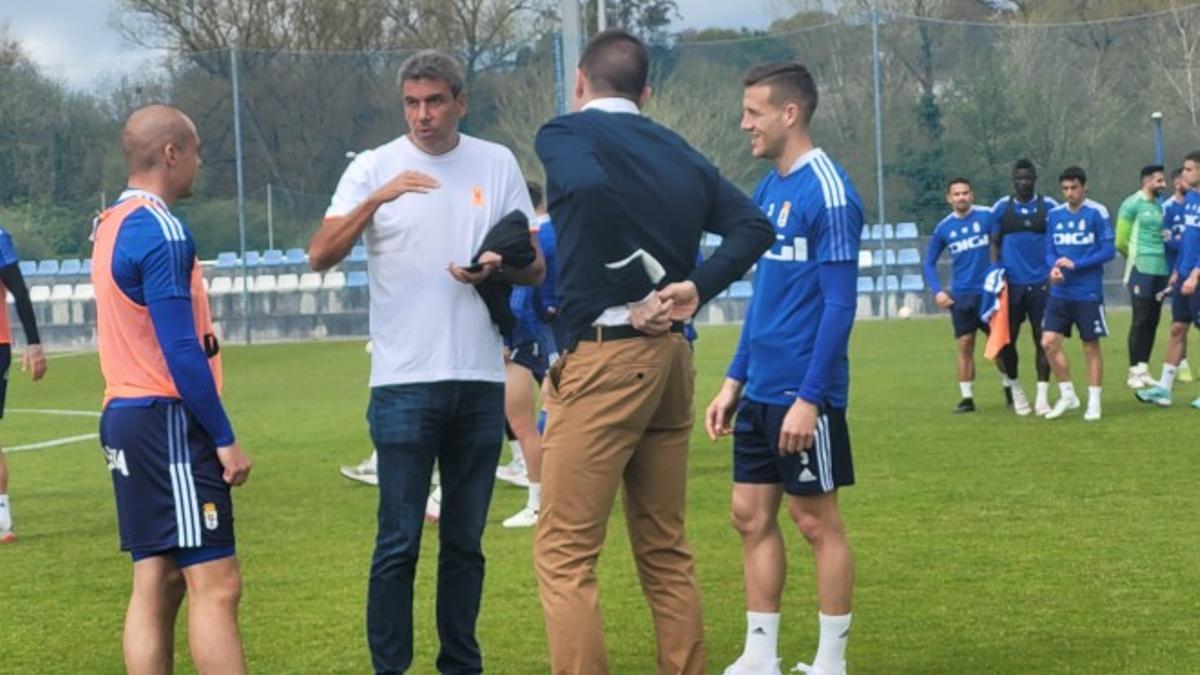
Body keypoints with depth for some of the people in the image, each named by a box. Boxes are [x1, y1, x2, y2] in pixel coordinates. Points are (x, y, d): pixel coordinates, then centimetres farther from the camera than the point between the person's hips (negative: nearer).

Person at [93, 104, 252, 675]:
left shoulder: (110, 226, 15)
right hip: (169, 420, -10)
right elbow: (181, 350, -18)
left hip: (124, 416, 10)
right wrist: (225, 439, -14)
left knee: (155, 585, 9)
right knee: (215, 585, -9)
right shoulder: (161, 231, -14)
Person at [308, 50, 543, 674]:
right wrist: (376, 200, -25)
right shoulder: (374, 167, 0)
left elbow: (535, 268, 9)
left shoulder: (497, 164, 8)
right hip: (405, 382, -3)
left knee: (466, 540, 10)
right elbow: (320, 256, -11)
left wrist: (498, 267, -13)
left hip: (481, 381, 3)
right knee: (399, 542, -4)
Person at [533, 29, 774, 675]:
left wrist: (644, 286, -12)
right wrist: (695, 286, -2)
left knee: (564, 555, -4)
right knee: (666, 550, 16)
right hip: (669, 356, 7)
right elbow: (753, 225, 6)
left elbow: (590, 186, -24)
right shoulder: (677, 150, 14)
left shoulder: (564, 134, -3)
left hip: (603, 358, -7)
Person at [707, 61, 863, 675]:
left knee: (816, 520, 1)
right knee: (751, 515, 9)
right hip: (760, 391, 8)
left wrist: (809, 398, -20)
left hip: (803, 394, -8)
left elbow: (839, 305, -17)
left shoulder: (827, 192, -14)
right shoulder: (767, 191, 11)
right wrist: (734, 380, 15)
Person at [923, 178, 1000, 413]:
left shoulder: (987, 216, -5)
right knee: (965, 347, 2)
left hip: (989, 291, -2)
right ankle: (967, 397, 7)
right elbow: (930, 262, 12)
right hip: (961, 296, 2)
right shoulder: (943, 227, 4)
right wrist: (937, 291, 0)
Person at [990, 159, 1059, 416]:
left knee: (1042, 339, -3)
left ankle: (1042, 396, 2)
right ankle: (1014, 388, 24)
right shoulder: (1001, 208, 5)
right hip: (1011, 284, 1)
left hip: (1041, 284, -1)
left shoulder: (1049, 207, 3)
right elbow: (994, 244, 10)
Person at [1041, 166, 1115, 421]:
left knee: (1091, 347, 2)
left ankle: (1094, 402, 13)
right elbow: (1050, 250, 12)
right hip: (1060, 292, 4)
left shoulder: (1096, 213, -7)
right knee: (1049, 342, -4)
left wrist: (1075, 264, -17)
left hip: (1088, 293, -4)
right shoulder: (1054, 215, 7)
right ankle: (1067, 395, 12)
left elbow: (1109, 250, -10)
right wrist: (1054, 267, -10)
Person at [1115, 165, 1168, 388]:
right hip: (1141, 269, -7)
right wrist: (1136, 257, 7)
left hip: (1160, 269, 7)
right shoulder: (1132, 204, -6)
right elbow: (1121, 241, -6)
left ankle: (1144, 368, 12)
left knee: (1153, 321, 6)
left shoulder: (1159, 206, 16)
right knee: (1140, 319, -6)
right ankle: (1134, 371, 0)